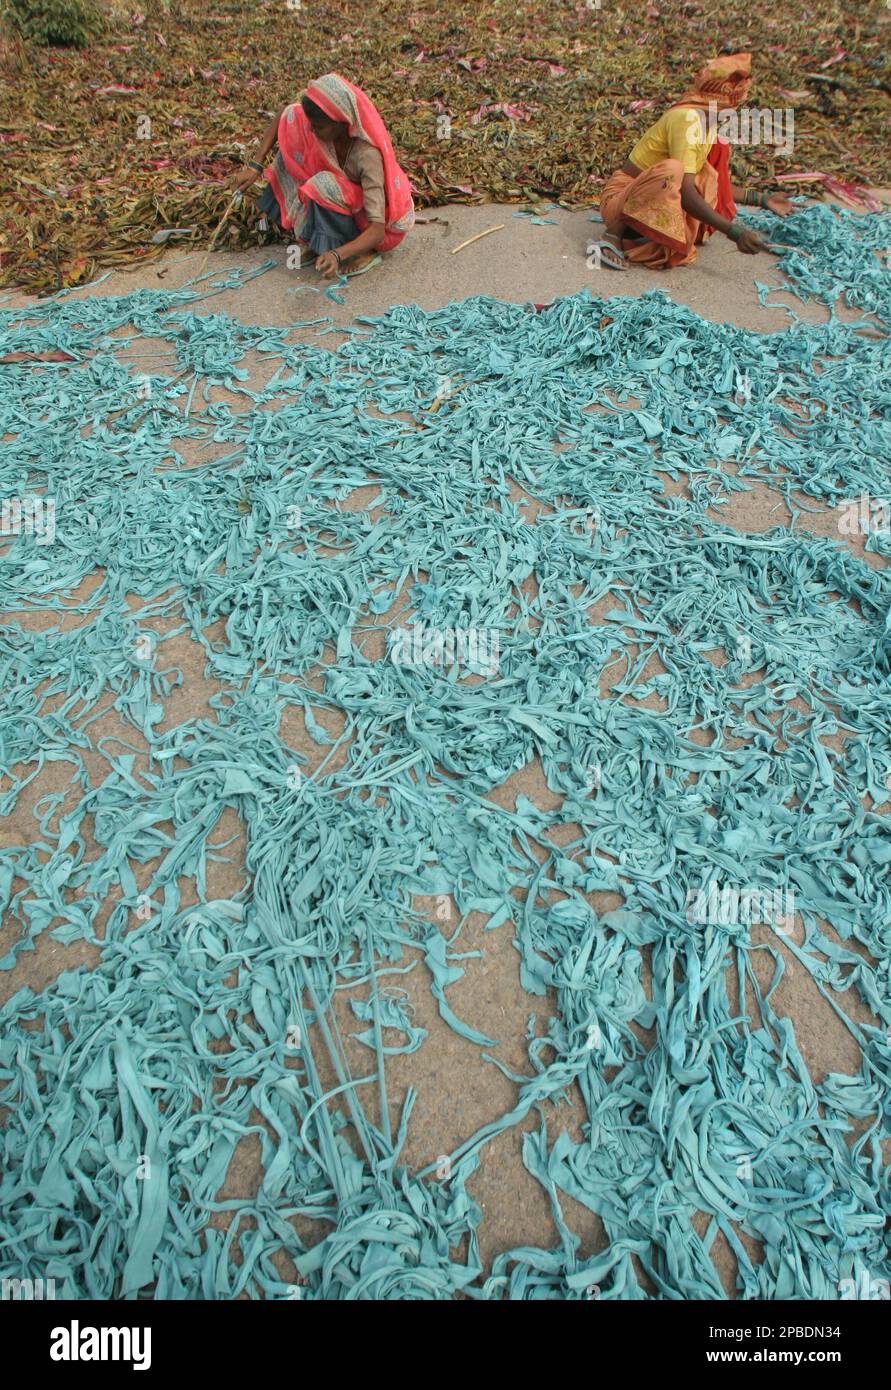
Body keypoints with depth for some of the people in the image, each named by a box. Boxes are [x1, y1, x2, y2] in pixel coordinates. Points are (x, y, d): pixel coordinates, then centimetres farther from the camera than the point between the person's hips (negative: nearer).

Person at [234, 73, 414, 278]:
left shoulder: (368, 155, -35)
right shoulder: (329, 123, -18)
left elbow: (378, 230, -39)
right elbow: (285, 115, 1)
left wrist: (337, 254, -54)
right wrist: (255, 166, -9)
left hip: (385, 223, -7)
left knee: (323, 185, -33)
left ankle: (365, 251, -12)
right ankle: (312, 239, -2)